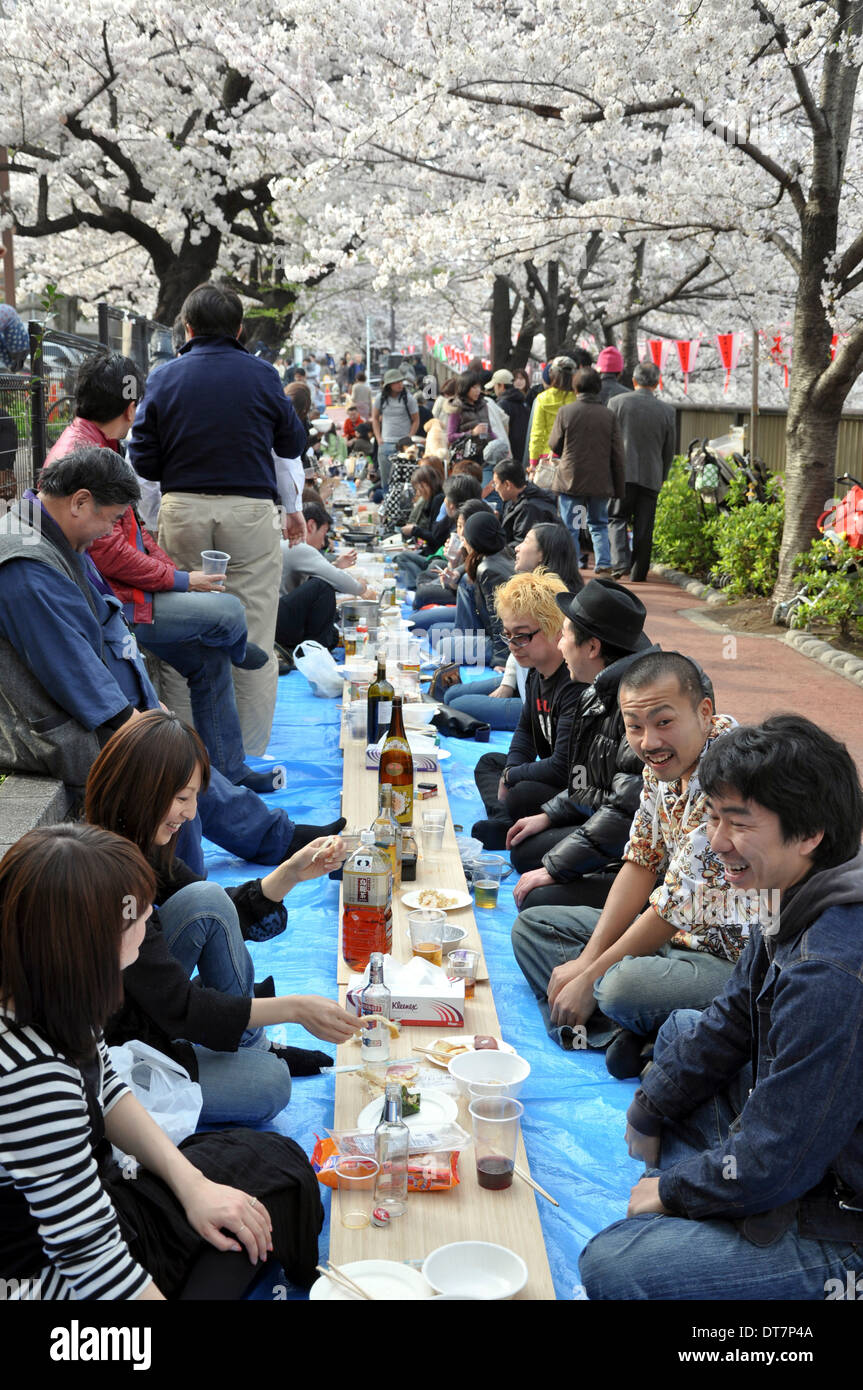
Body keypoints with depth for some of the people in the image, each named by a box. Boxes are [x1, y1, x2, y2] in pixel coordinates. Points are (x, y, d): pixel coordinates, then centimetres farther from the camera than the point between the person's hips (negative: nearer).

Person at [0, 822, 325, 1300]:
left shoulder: (44, 993, -11)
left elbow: (106, 1090, 7)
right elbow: (91, 1260, -29)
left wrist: (191, 1184, 0)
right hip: (53, 1281, -8)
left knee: (274, 1155, 15)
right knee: (280, 1173, 6)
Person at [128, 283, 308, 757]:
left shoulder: (166, 376, 3)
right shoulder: (261, 375, 1)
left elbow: (142, 460, 1)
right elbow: (292, 443, 10)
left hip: (182, 509, 2)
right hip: (250, 510, -2)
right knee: (253, 641, 2)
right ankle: (249, 754, 5)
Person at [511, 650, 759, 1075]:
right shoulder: (664, 760, 0)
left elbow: (675, 906, -24)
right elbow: (641, 862, 7)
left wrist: (590, 977, -14)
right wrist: (589, 957, -2)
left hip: (733, 958, -10)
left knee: (623, 986, -38)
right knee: (533, 925, 9)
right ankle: (623, 1035, -12)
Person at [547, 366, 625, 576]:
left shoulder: (566, 412, -6)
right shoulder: (608, 415, 0)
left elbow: (554, 445, 4)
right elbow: (617, 454, 2)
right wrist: (619, 488, 8)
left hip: (571, 480, -2)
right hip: (600, 481, 2)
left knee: (570, 527, 4)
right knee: (599, 524, 17)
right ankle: (603, 565, 6)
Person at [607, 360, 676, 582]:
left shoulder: (617, 402, -1)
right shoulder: (667, 411, 4)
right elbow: (669, 452, 9)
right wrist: (661, 479, 21)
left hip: (623, 472, -2)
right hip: (651, 476, 2)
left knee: (617, 519, 5)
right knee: (644, 527, 7)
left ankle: (621, 562, -15)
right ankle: (638, 572, 11)